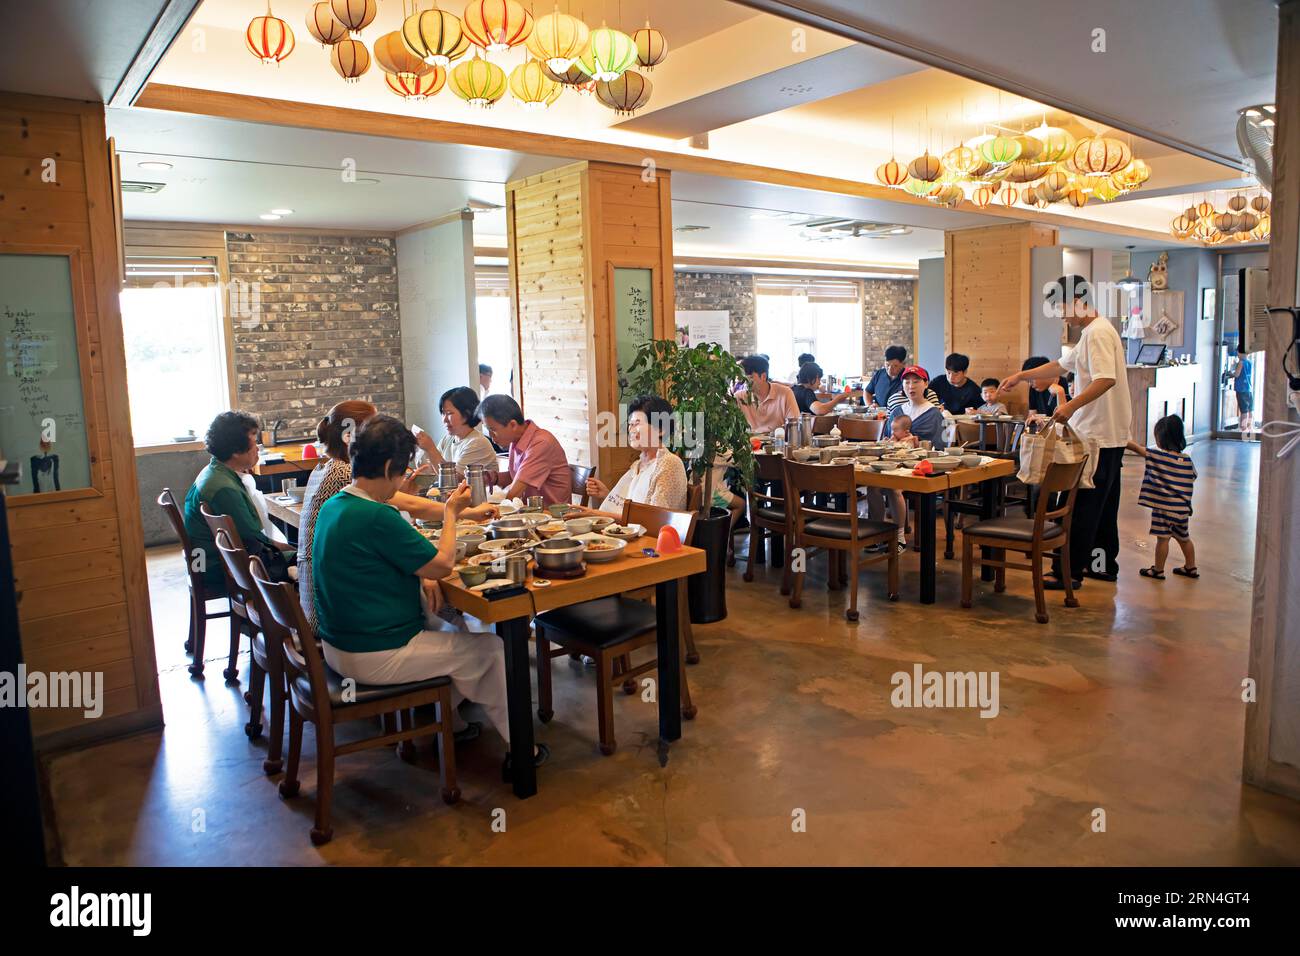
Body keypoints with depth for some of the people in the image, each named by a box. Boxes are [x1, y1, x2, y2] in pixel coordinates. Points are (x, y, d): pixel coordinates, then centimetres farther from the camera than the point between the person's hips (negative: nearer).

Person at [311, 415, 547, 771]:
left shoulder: (333, 506, 4)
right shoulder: (376, 518, -27)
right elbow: (443, 564, -18)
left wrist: (421, 577, 0)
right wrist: (452, 513, -3)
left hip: (338, 644, 10)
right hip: (374, 657, -10)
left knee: (440, 627, 28)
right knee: (489, 648, 4)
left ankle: (449, 719, 37)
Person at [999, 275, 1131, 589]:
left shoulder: (1098, 333, -16)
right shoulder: (1091, 333, 17)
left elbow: (1106, 380, -28)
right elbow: (1061, 365, 27)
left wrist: (1072, 405, -33)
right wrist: (1021, 376, 23)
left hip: (1097, 437, -11)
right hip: (1108, 435, 11)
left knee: (1081, 507, -7)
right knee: (1102, 506, 16)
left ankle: (1071, 572, -3)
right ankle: (1104, 565, 26)